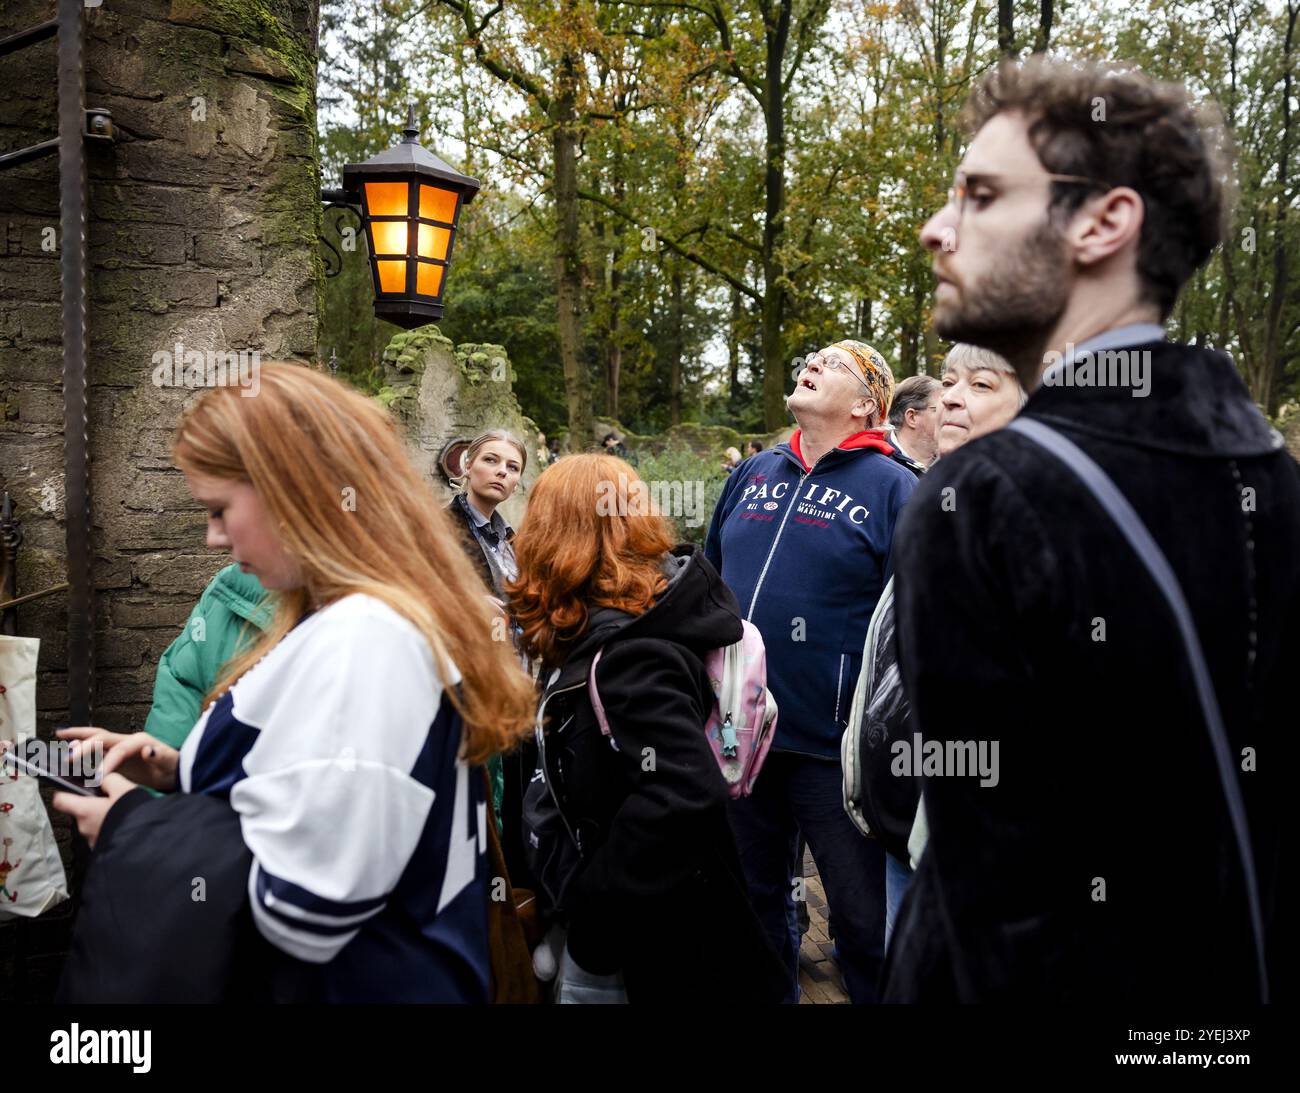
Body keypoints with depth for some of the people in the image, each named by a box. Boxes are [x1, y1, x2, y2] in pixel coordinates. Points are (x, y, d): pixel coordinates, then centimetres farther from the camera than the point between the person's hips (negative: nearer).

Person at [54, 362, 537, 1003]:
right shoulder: (355, 622, 6)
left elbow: (302, 909, -27)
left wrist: (132, 824, -12)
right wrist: (180, 772, 4)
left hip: (345, 983, -9)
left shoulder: (358, 642, -26)